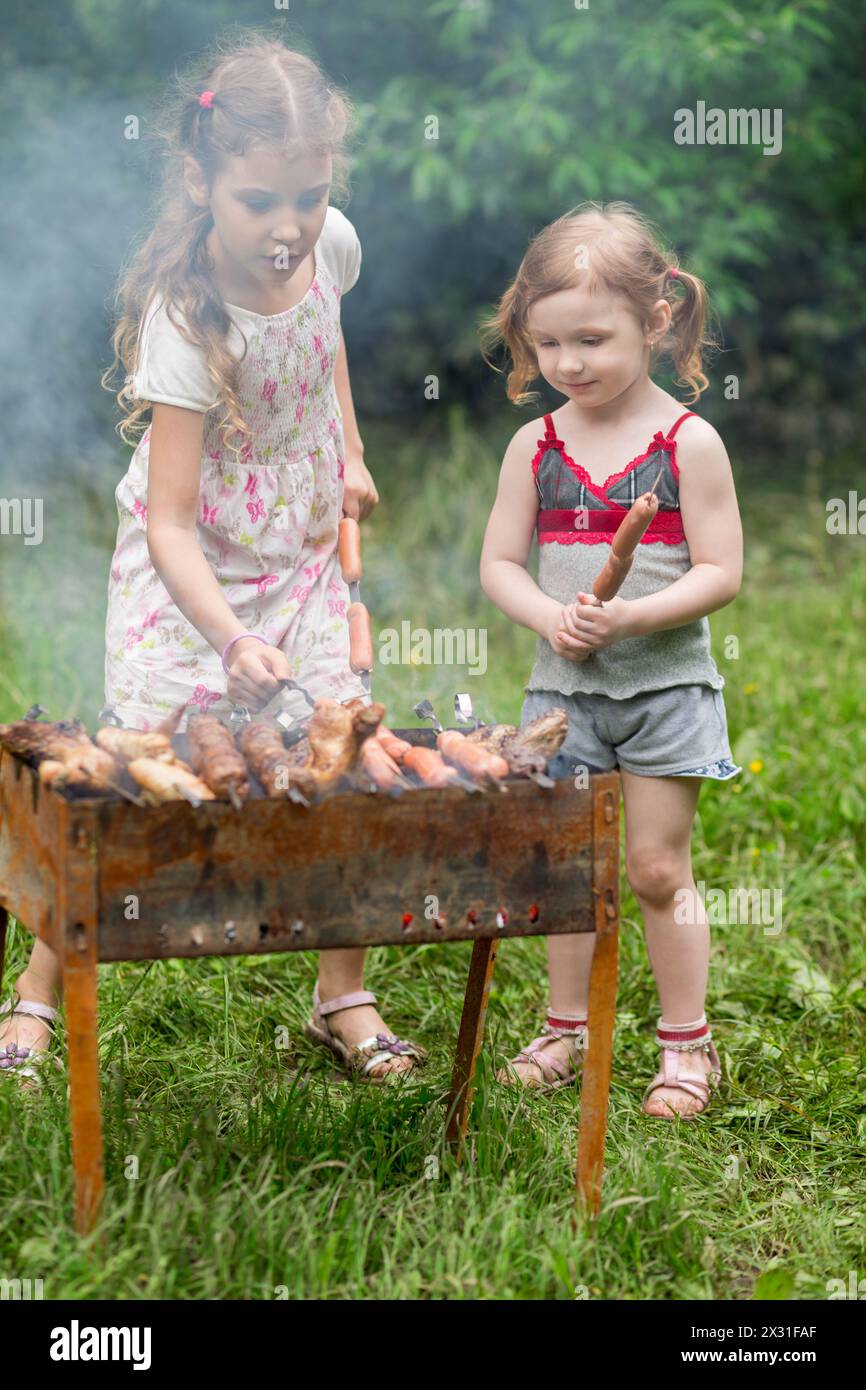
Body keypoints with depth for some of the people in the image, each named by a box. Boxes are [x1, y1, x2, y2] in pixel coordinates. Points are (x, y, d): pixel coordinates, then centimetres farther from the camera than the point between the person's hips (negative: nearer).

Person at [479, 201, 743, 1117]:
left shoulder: (689, 441, -8)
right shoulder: (534, 445, 2)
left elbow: (721, 574, -11)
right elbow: (498, 564, 3)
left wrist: (630, 617, -24)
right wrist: (551, 618, -16)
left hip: (664, 685, -3)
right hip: (564, 686, 3)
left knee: (657, 867, 3)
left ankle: (687, 1042, 17)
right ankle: (567, 1029, 26)